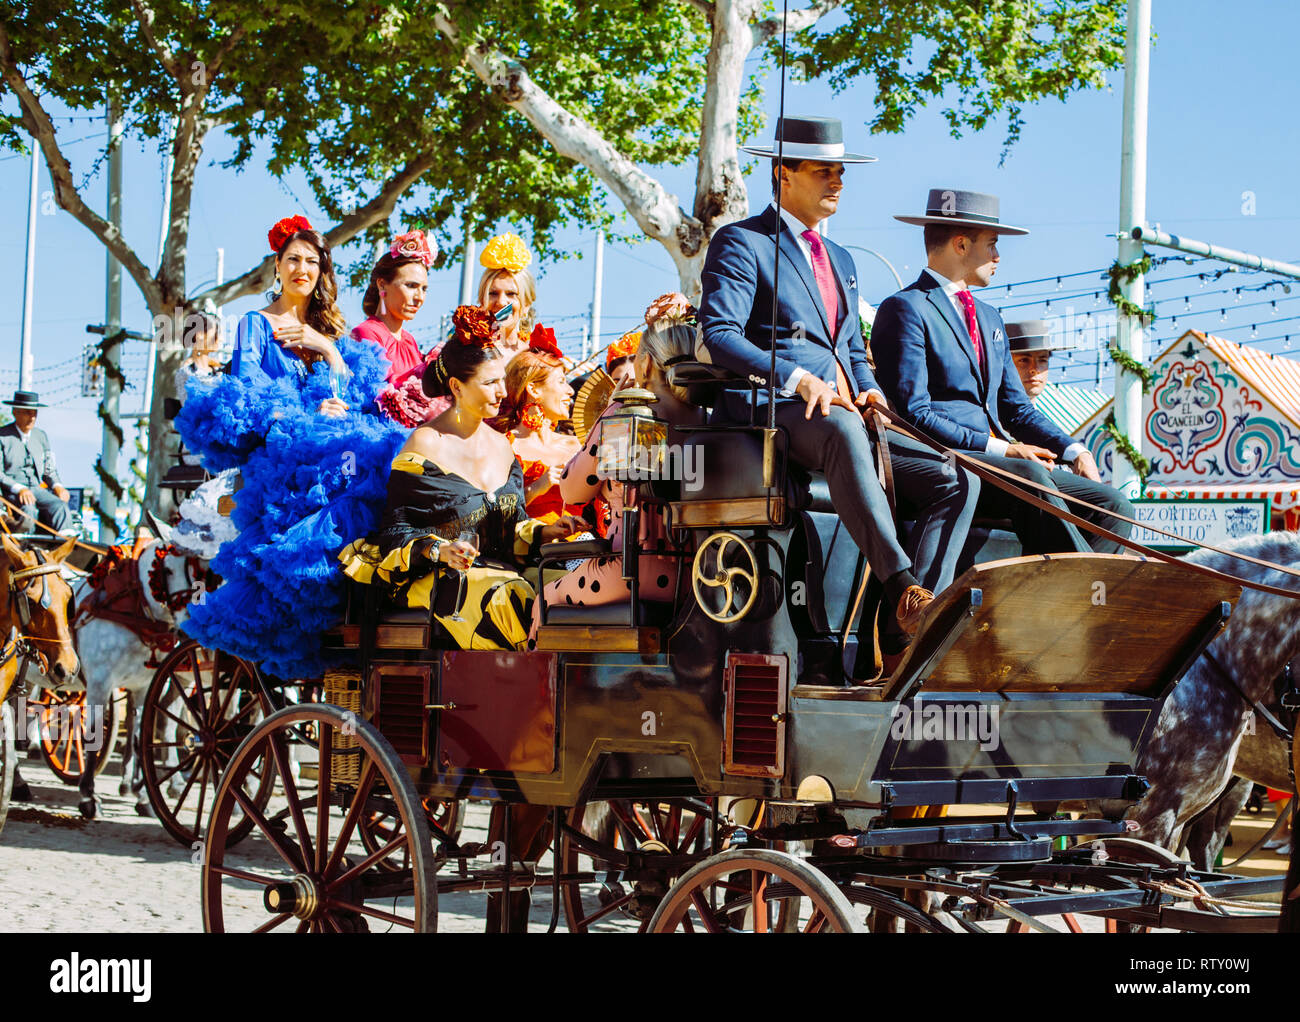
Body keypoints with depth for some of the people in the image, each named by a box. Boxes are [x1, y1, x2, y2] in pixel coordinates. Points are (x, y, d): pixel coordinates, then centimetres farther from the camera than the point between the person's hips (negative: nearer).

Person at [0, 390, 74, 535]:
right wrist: (19, 489, -19)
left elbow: (49, 470, 20)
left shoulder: (41, 436, 16)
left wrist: (57, 486, -2)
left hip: (37, 489, 3)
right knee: (29, 510, -37)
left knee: (60, 507, -29)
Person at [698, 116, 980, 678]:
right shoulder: (742, 242, 3)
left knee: (956, 480, -13)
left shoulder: (840, 260, 29)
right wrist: (797, 379, -23)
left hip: (846, 417, 8)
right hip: (768, 410, -8)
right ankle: (902, 588, -49)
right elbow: (720, 334, -10)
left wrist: (869, 390, 5)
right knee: (842, 429, -42)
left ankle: (903, 635, -24)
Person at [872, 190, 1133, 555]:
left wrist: (1073, 451, 4)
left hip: (999, 458, 9)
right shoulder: (905, 310, -4)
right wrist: (1000, 448, -18)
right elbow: (915, 414, -13)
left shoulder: (989, 318, 26)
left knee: (1114, 506, -8)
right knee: (1029, 476, -36)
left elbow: (1016, 408, 23)